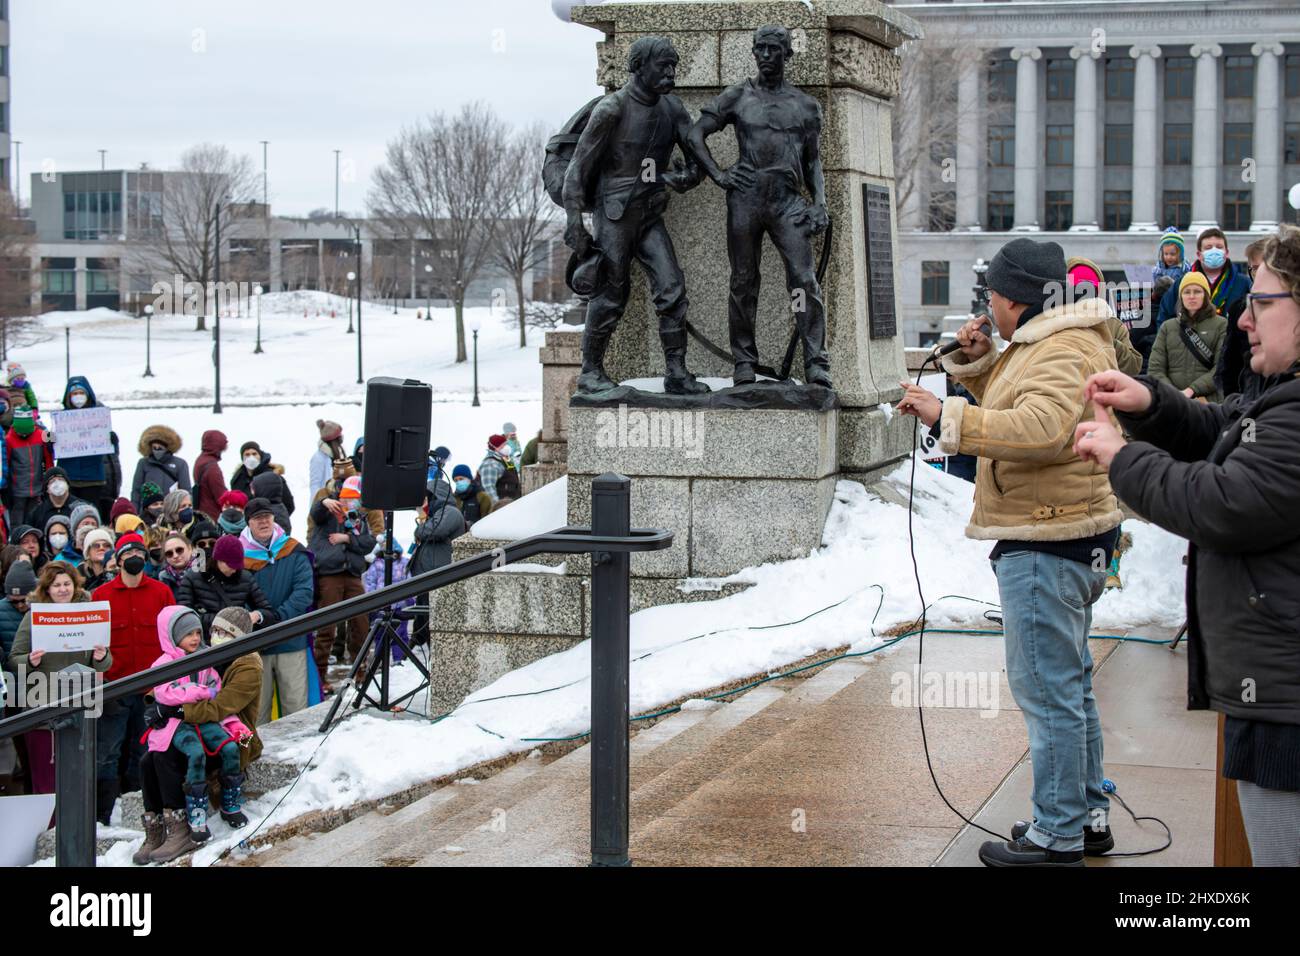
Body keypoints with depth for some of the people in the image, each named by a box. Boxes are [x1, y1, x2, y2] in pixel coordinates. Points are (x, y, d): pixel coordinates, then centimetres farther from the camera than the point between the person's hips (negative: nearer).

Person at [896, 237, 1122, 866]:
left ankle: (1058, 837, 1)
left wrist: (946, 417, -33)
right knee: (1070, 684, 20)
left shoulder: (1063, 353, -19)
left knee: (1048, 691, -5)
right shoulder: (1044, 343, 16)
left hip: (1047, 548, -12)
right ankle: (1086, 816, 31)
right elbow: (1010, 401, 29)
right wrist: (976, 362, 10)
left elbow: (1042, 428, -35)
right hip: (1069, 538, 12)